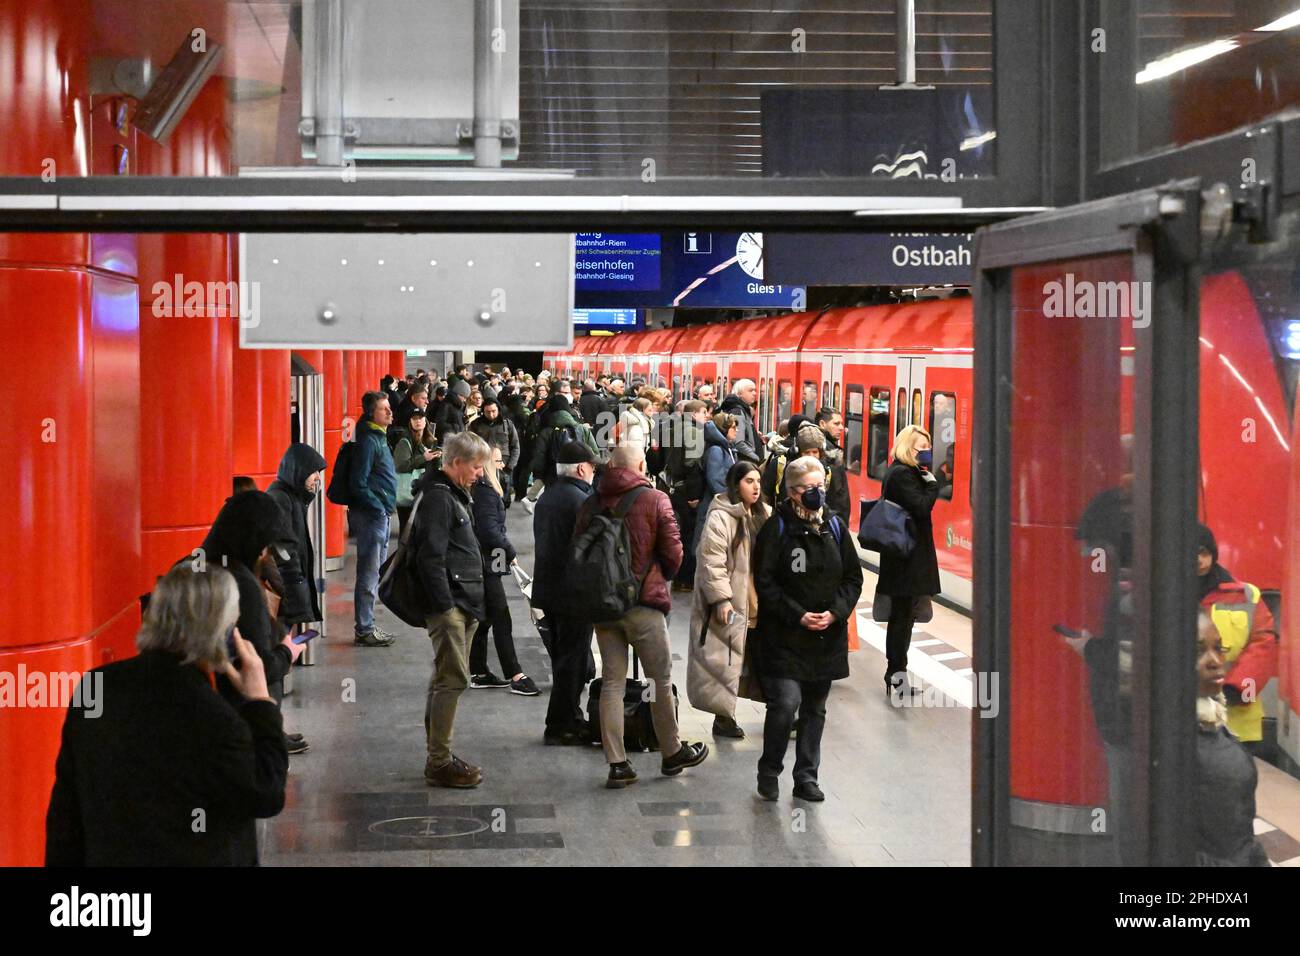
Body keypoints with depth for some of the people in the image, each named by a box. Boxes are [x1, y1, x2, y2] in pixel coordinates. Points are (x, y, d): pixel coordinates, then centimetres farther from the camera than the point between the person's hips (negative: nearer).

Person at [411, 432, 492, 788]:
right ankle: (440, 762, -7)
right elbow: (430, 557, -20)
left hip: (462, 604, 11)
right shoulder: (437, 497, -13)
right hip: (449, 604, -11)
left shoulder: (454, 495, 20)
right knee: (452, 679, -10)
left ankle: (438, 757, 20)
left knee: (446, 679, 14)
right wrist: (446, 605, -21)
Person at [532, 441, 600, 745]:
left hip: (547, 591, 8)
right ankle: (560, 727, 4)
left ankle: (570, 718, 23)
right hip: (574, 594, -8)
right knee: (573, 660, 0)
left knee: (563, 658, 16)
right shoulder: (581, 500, -16)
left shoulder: (546, 499, 10)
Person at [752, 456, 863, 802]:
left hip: (827, 635, 5)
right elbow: (765, 581, -7)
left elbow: (853, 577, 10)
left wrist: (835, 612, -6)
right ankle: (769, 771, 6)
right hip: (785, 636, -5)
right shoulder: (777, 528, -6)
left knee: (815, 708, 11)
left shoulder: (835, 526, 7)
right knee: (786, 702, -14)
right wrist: (798, 616, -15)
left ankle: (806, 777, 21)